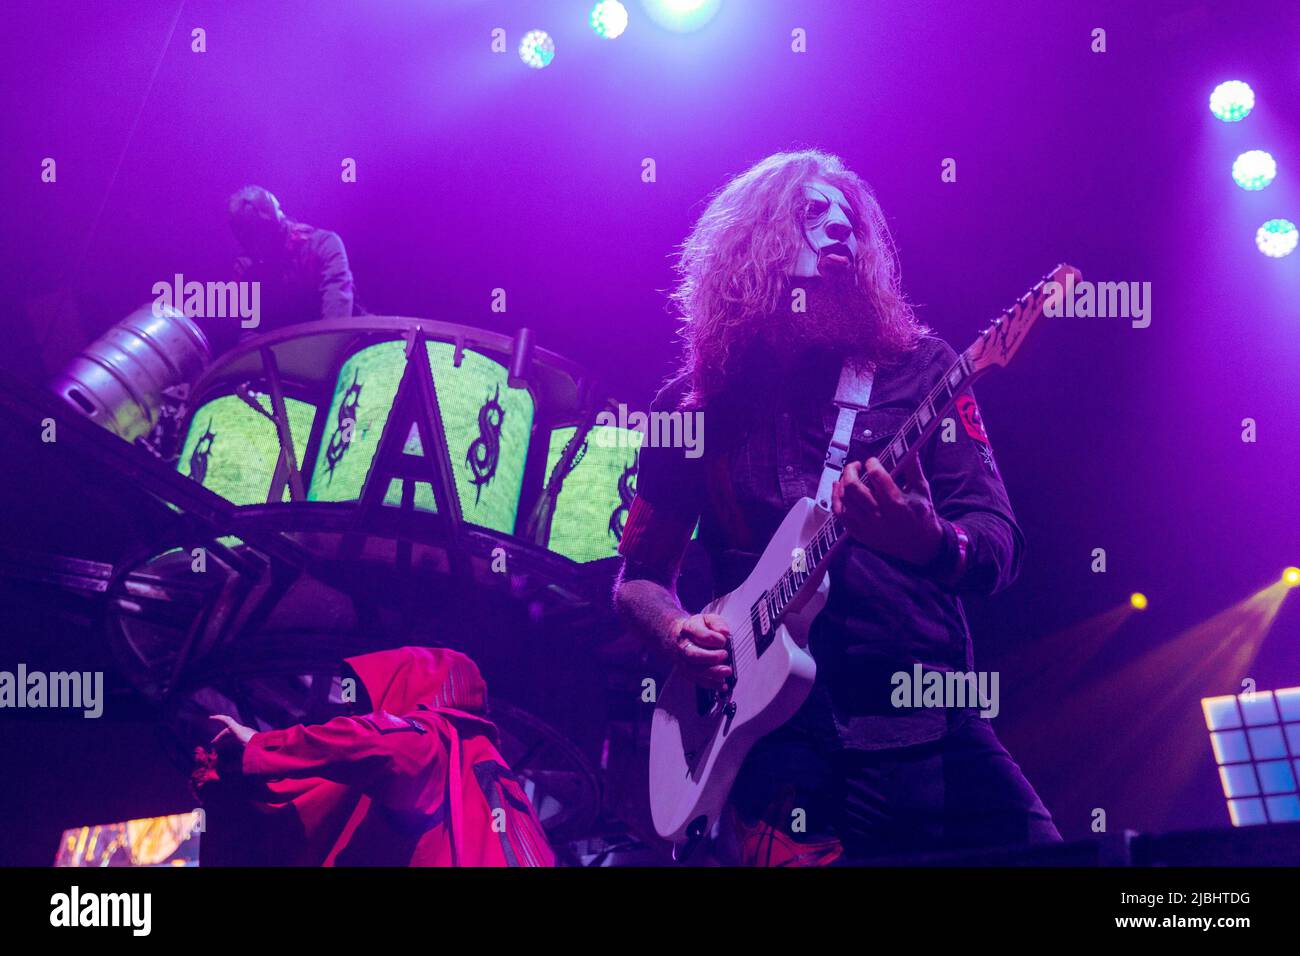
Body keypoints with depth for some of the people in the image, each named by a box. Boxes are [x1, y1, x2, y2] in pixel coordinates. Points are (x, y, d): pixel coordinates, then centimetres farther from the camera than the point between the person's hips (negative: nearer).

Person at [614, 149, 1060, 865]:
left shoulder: (915, 367, 7)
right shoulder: (695, 405, 8)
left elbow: (1000, 545, -1)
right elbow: (639, 577, 17)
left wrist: (932, 542, -23)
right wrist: (677, 634, -5)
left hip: (935, 730, 1)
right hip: (784, 742, -1)